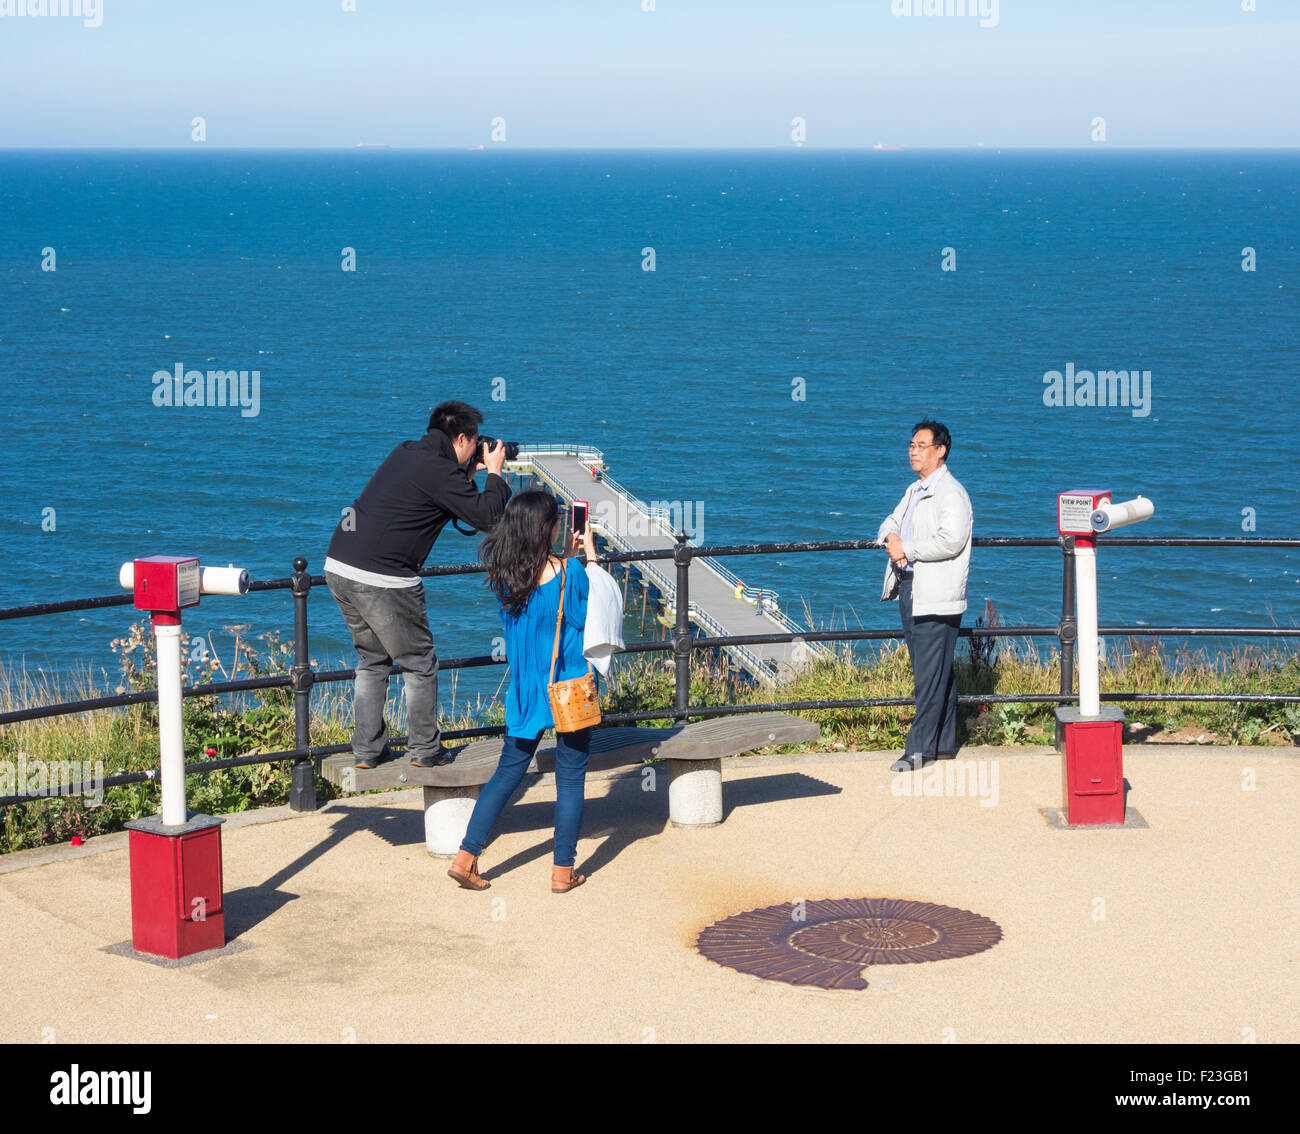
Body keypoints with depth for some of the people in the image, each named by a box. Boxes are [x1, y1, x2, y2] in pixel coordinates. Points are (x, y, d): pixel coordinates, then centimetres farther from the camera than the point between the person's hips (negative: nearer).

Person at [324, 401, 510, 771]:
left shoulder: (406, 452, 15)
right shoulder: (440, 472, -11)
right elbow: (485, 517, -8)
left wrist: (470, 471, 27)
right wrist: (495, 473, 5)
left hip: (338, 567, 9)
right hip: (381, 580, -8)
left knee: (371, 659, 21)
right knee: (419, 664, 9)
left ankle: (367, 750, 21)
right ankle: (426, 750, 16)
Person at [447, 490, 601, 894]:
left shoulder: (504, 576, -3)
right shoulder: (568, 572, -17)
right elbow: (594, 614, -2)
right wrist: (590, 556, 2)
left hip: (526, 690, 5)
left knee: (508, 771, 14)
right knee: (570, 778, 7)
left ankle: (466, 857, 8)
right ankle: (563, 871, 11)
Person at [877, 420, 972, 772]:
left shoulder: (951, 493, -11)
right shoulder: (914, 491, 19)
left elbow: (950, 541, -21)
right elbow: (891, 521, 25)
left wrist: (907, 549, -15)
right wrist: (891, 537, 0)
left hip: (935, 596, -10)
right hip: (909, 588, 10)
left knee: (932, 674, -8)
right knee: (931, 672, 14)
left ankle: (921, 748, -7)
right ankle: (944, 743, 21)